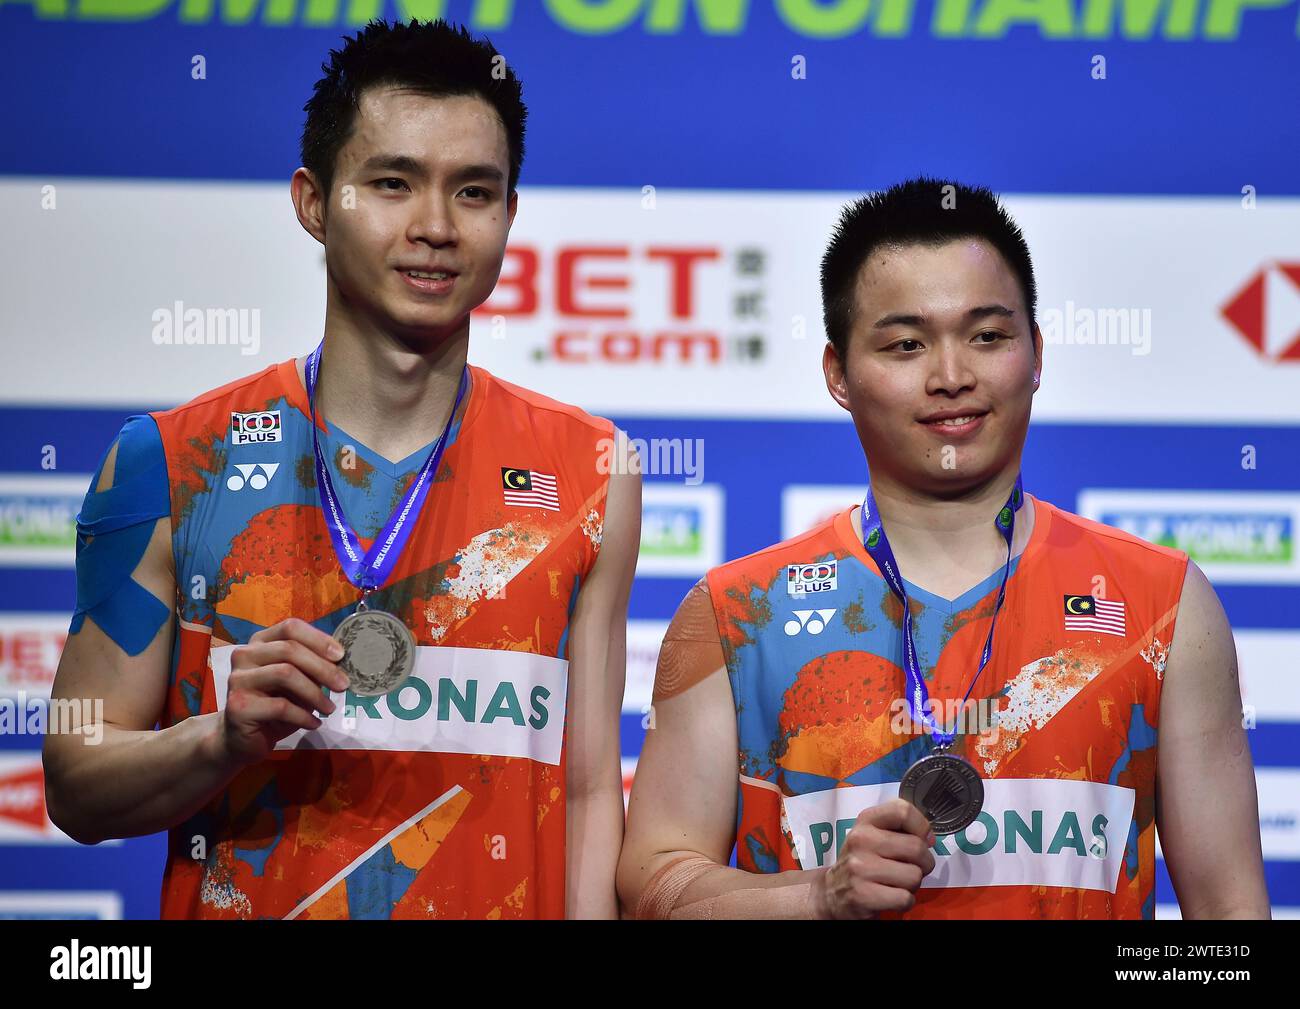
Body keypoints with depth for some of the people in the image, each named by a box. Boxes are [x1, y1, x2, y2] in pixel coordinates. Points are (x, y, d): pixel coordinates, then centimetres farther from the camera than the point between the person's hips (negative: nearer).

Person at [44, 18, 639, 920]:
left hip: (506, 901, 1)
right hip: (237, 903, -1)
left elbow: (591, 795, 0)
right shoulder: (169, 465, -5)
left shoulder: (591, 475, 0)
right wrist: (225, 740, -20)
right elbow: (76, 788, -4)